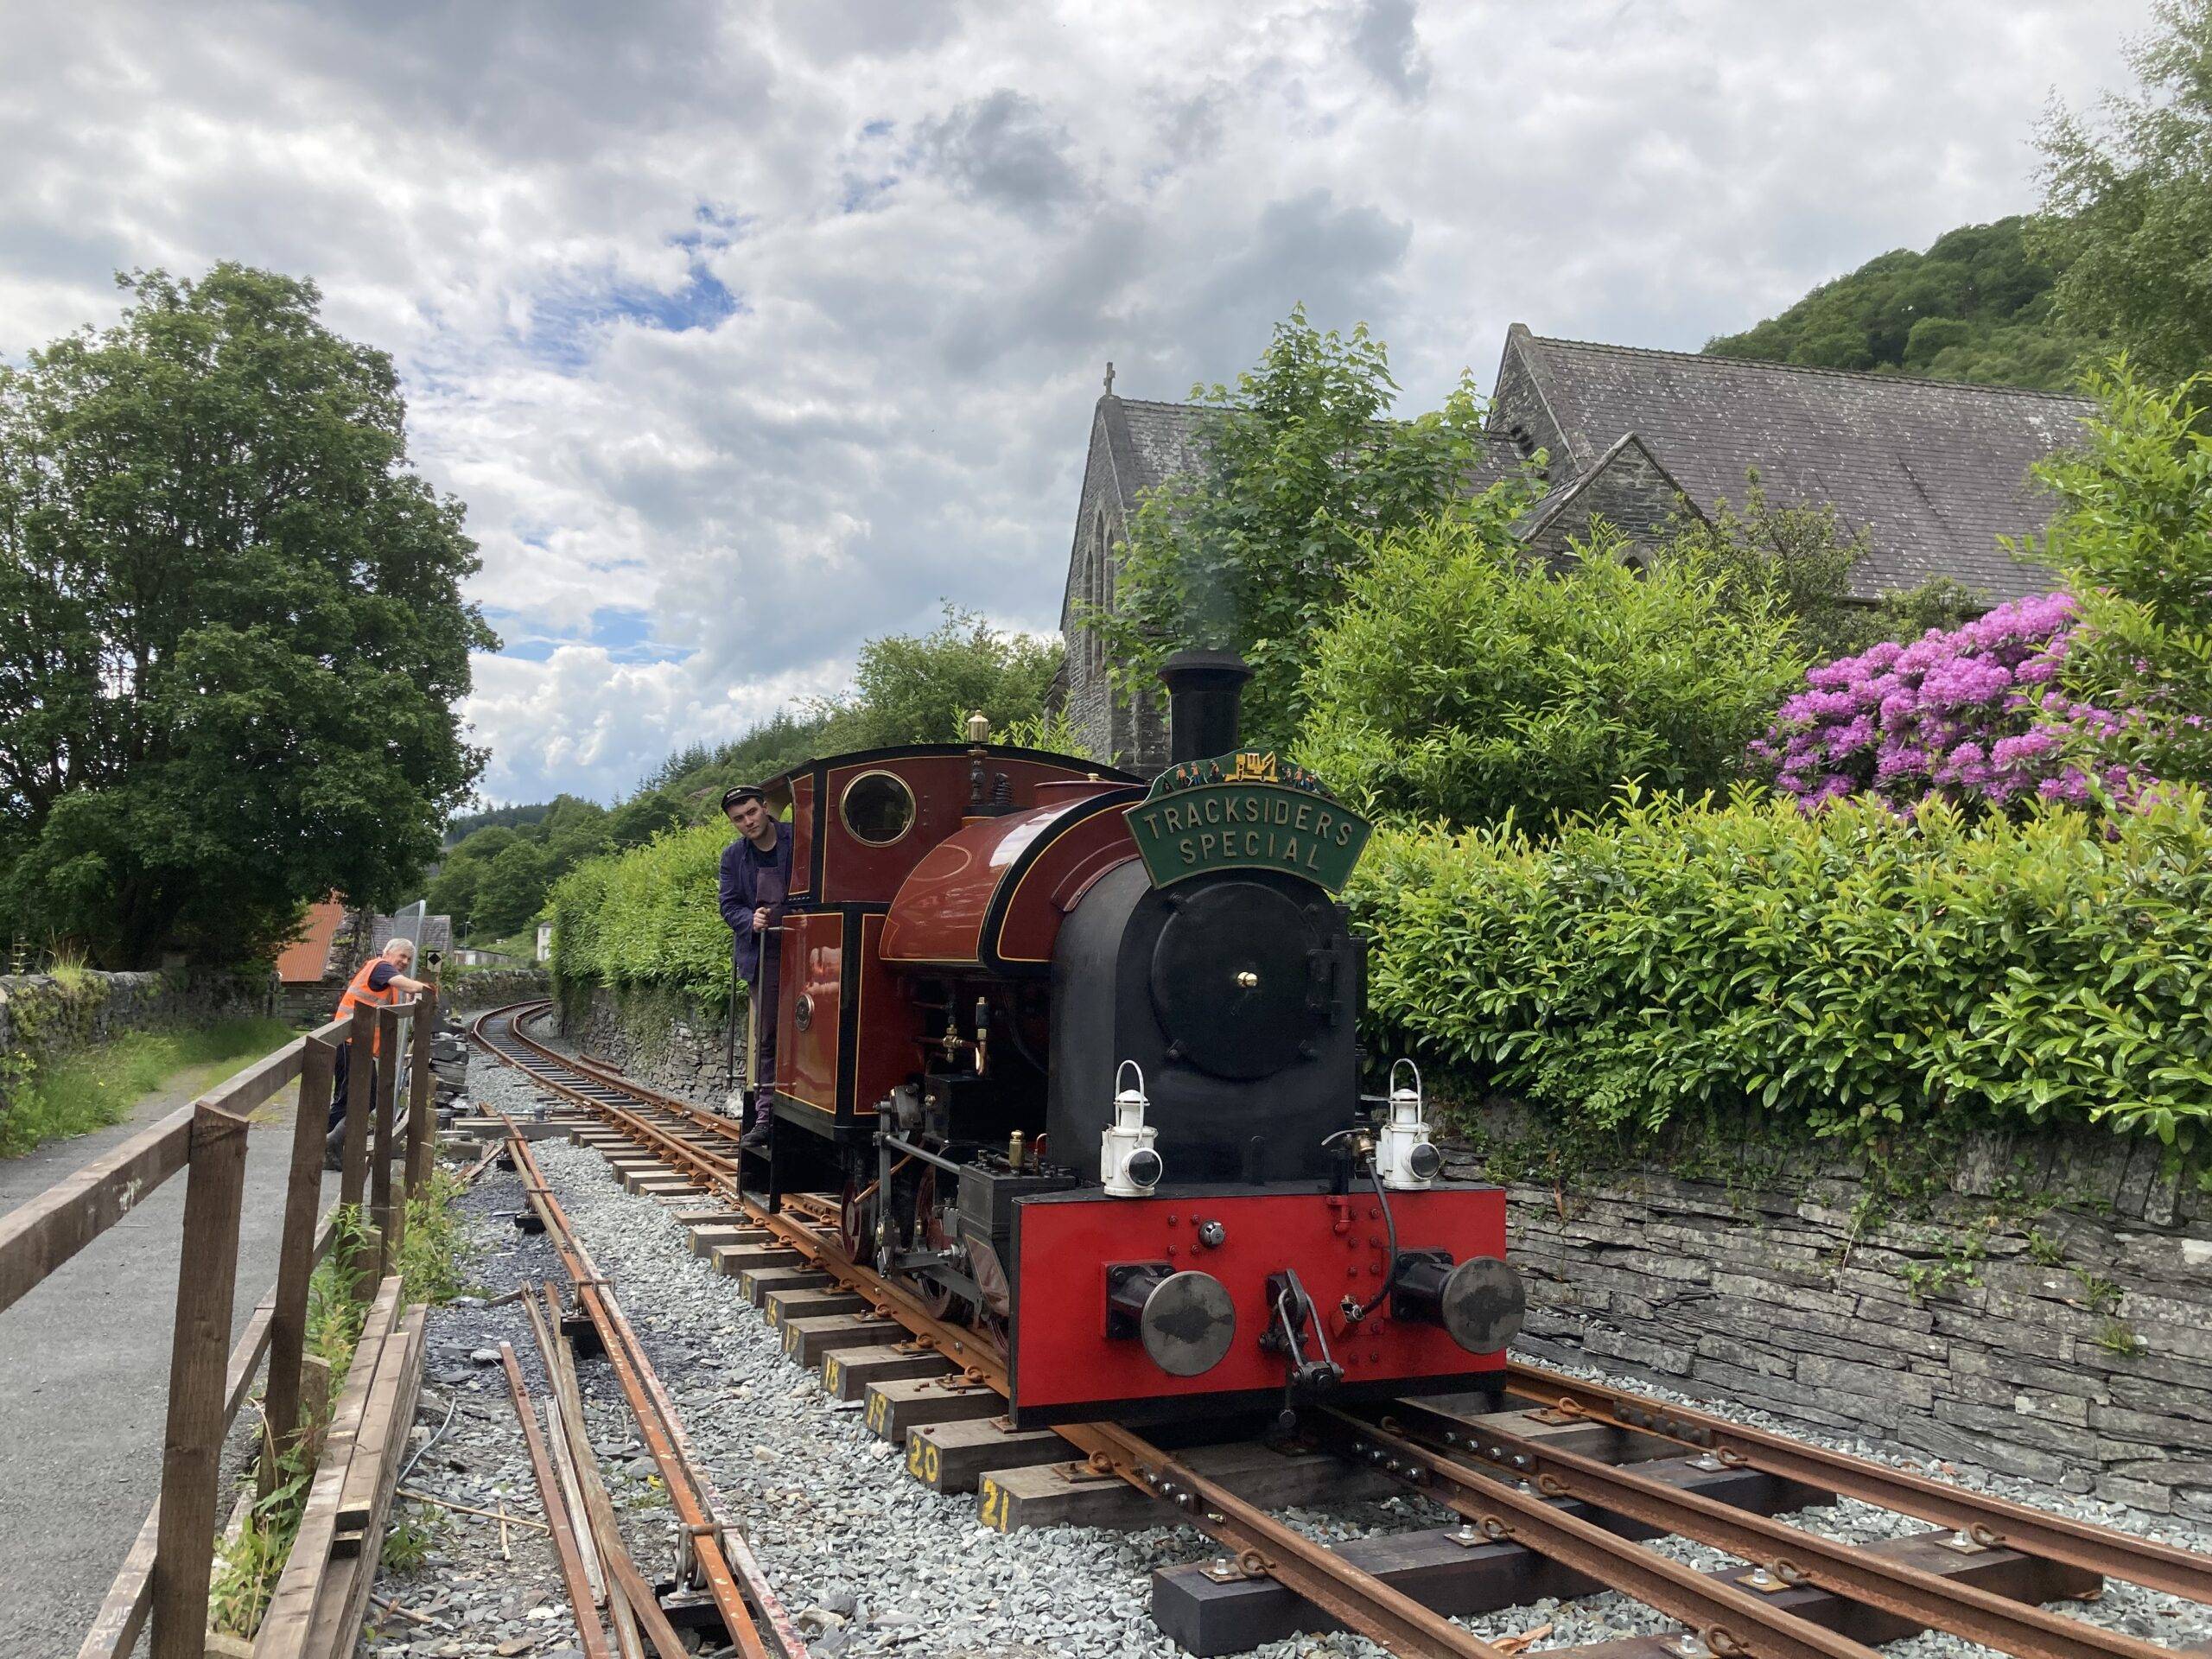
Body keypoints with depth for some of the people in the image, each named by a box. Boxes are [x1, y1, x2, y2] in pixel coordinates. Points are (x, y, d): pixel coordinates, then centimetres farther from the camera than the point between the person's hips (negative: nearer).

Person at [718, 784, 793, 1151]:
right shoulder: (733, 856, 7)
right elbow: (729, 905, 5)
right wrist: (751, 921, -16)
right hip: (763, 956, 3)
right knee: (766, 1038, 6)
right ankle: (766, 1116, 9)